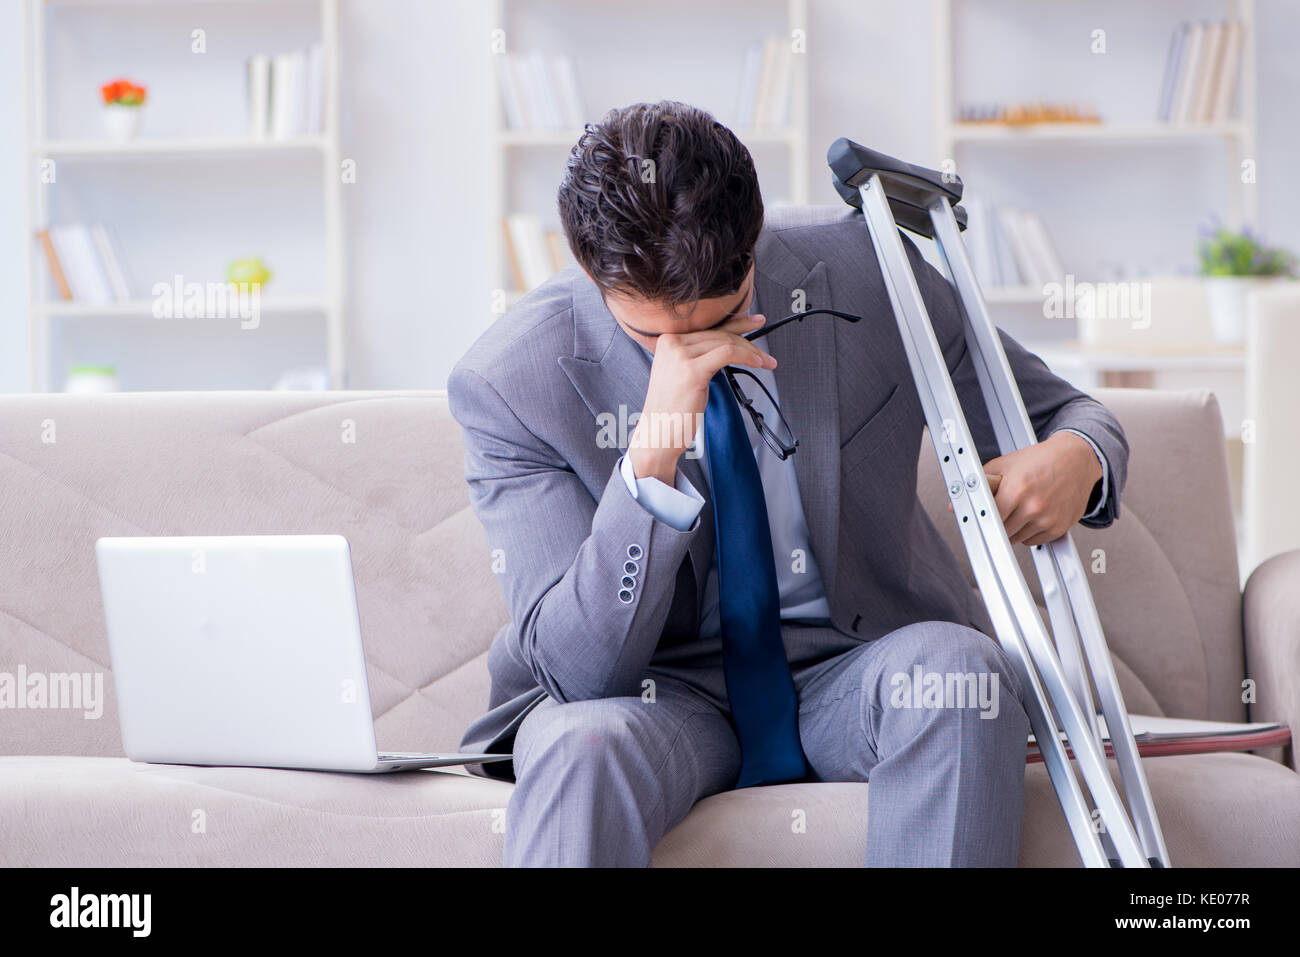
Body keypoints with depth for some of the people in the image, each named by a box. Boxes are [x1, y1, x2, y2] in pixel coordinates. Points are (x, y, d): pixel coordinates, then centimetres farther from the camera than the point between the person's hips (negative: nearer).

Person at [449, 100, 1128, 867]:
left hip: (856, 669, 3)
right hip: (662, 691, -2)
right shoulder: (507, 382, -14)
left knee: (958, 667, -32)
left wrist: (1075, 459, -20)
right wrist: (655, 450, -34)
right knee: (582, 743, -37)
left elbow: (1064, 415, 6)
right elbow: (583, 671, -21)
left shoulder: (863, 271, -9)